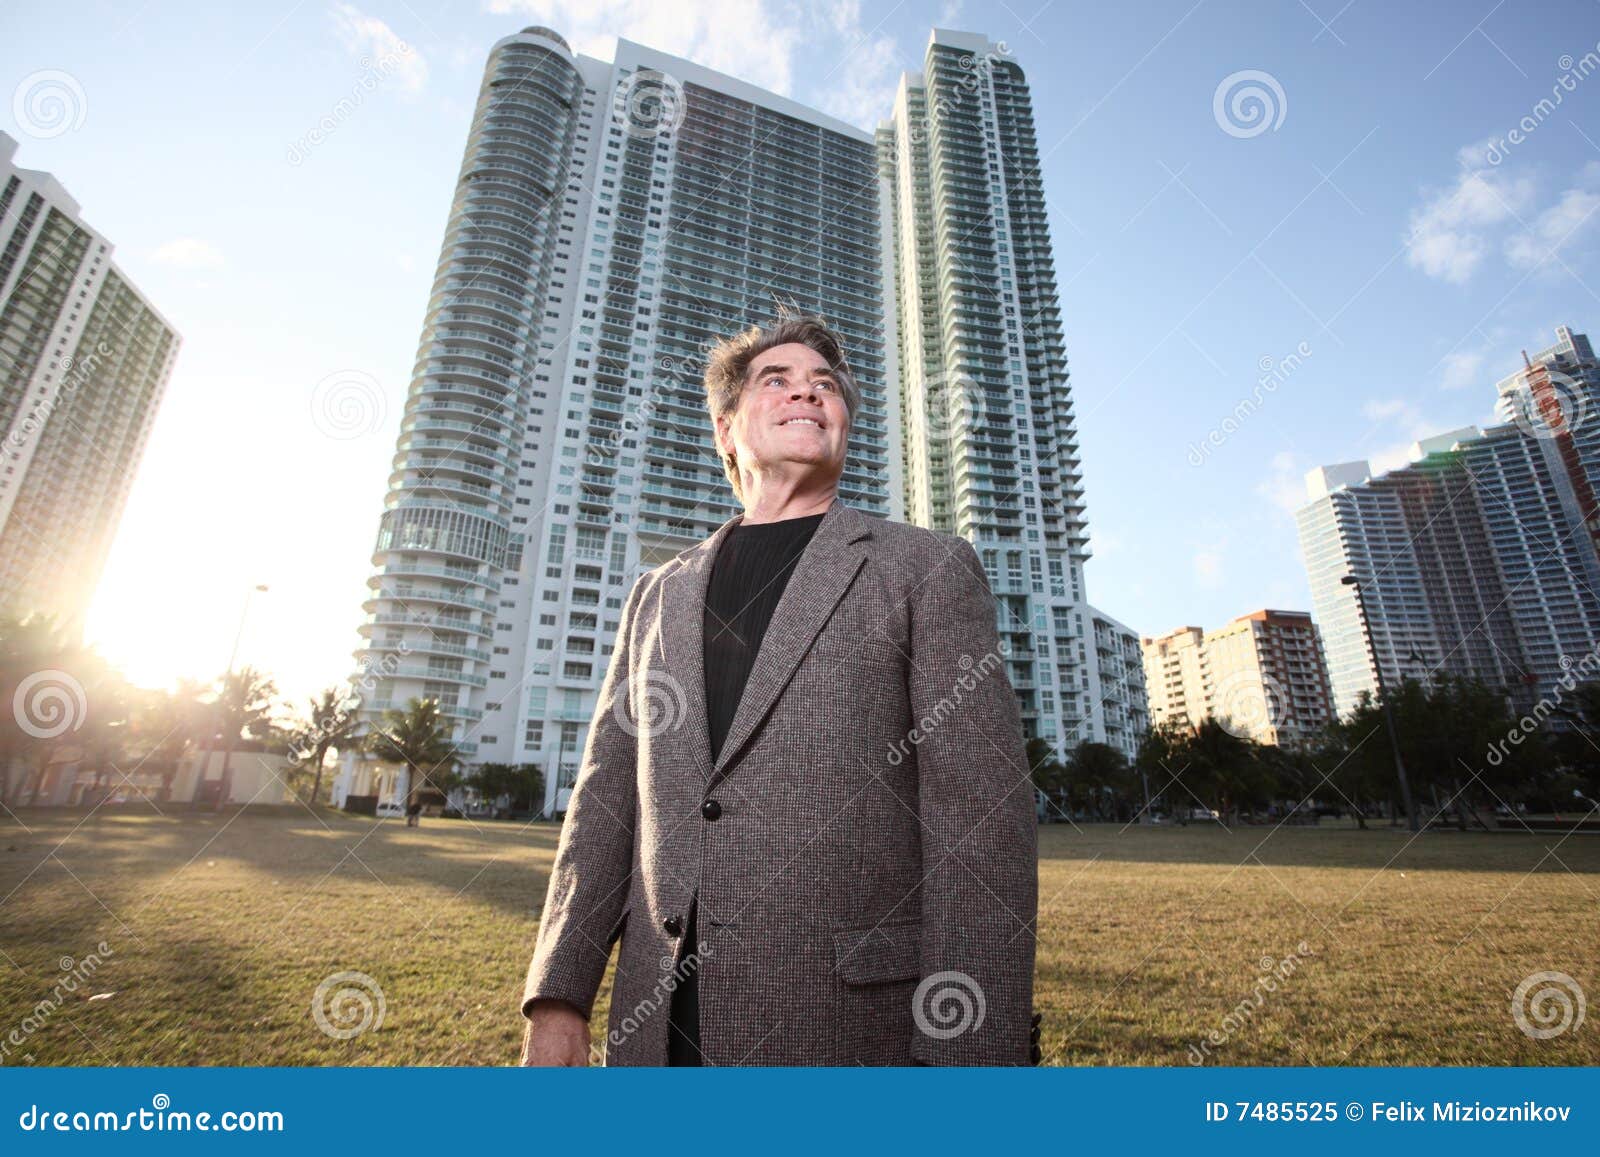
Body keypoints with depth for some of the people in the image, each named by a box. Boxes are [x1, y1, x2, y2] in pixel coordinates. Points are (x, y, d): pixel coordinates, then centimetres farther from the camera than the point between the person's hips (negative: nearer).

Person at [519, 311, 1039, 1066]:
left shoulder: (929, 570, -1)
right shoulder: (658, 597, 12)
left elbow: (981, 815, -9)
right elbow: (606, 798, 10)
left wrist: (975, 1047, -14)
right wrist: (558, 997, 3)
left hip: (849, 1028, -3)